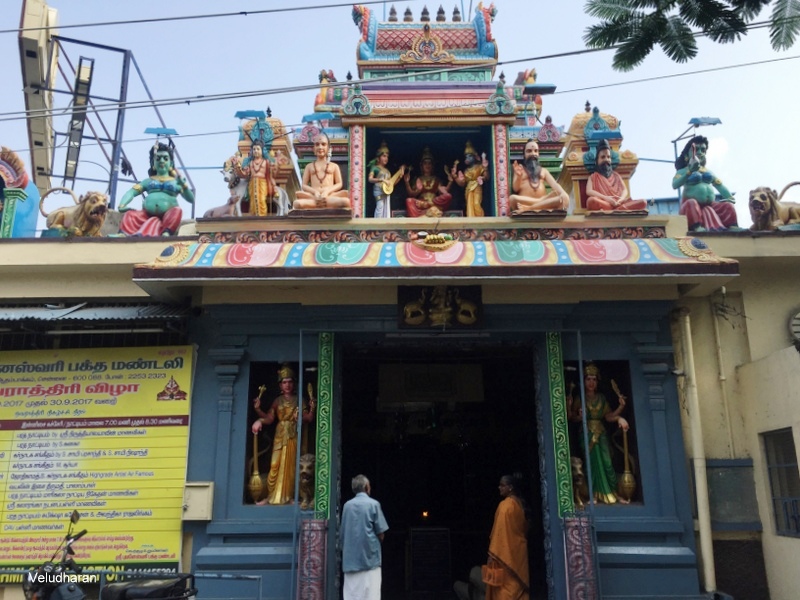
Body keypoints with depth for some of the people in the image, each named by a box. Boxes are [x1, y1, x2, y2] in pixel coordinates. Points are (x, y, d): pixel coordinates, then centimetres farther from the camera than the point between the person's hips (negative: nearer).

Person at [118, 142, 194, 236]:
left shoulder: (176, 181, 19)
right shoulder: (148, 181, 24)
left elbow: (191, 200, 8)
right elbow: (131, 192, 11)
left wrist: (184, 185, -10)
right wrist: (122, 205, -10)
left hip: (168, 216, -2)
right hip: (147, 215, 2)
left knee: (177, 211, -34)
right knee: (129, 215, -27)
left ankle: (166, 233, -56)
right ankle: (134, 237, -55)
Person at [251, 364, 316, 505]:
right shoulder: (277, 401, 9)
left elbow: (307, 419, -1)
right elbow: (269, 419, 5)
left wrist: (312, 409, -18)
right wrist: (258, 409, -4)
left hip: (294, 436, -1)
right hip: (281, 436, 1)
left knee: (291, 465, 0)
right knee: (276, 465, -4)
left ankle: (288, 496, 6)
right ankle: (272, 496, 2)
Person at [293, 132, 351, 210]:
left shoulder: (334, 166, 19)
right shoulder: (309, 166, 21)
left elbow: (339, 184, 9)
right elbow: (304, 185, 12)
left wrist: (327, 192, -11)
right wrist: (315, 192, -10)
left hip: (330, 194, -1)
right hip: (314, 195, 1)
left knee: (346, 201, -35)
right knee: (297, 203, -36)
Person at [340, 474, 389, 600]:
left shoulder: (347, 505, 9)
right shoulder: (373, 504, -3)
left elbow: (342, 534, 11)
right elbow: (381, 534, -2)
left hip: (350, 559, 4)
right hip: (369, 556, -4)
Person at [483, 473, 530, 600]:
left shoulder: (506, 504, -15)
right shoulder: (521, 504, 9)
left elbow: (500, 531, -18)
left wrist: (492, 554, -16)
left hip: (506, 554, -8)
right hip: (519, 551, 8)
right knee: (519, 589, 10)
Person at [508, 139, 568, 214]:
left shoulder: (543, 170, 26)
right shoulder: (520, 169, 18)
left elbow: (554, 184, 8)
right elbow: (516, 189, 3)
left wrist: (562, 192, -16)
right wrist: (518, 176, -19)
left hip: (543, 200, 4)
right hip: (525, 201, -3)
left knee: (564, 199, -28)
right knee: (512, 198, -37)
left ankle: (527, 208, -33)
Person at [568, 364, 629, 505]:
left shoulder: (601, 398, 11)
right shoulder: (579, 398, 2)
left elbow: (609, 416, 7)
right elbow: (572, 417, -1)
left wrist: (621, 406, -3)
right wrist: (579, 417, -21)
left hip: (601, 434, 3)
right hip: (587, 435, -3)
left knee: (607, 463, -5)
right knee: (593, 463, -6)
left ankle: (613, 493, 1)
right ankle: (595, 494, -1)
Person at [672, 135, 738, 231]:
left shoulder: (708, 171, 22)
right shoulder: (683, 171, 3)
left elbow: (719, 185, 13)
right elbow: (675, 185, -18)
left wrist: (730, 197, -5)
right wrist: (689, 172, -30)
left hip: (709, 206, 6)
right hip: (692, 205, -6)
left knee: (728, 206, -14)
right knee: (692, 203, -38)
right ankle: (697, 227, -52)